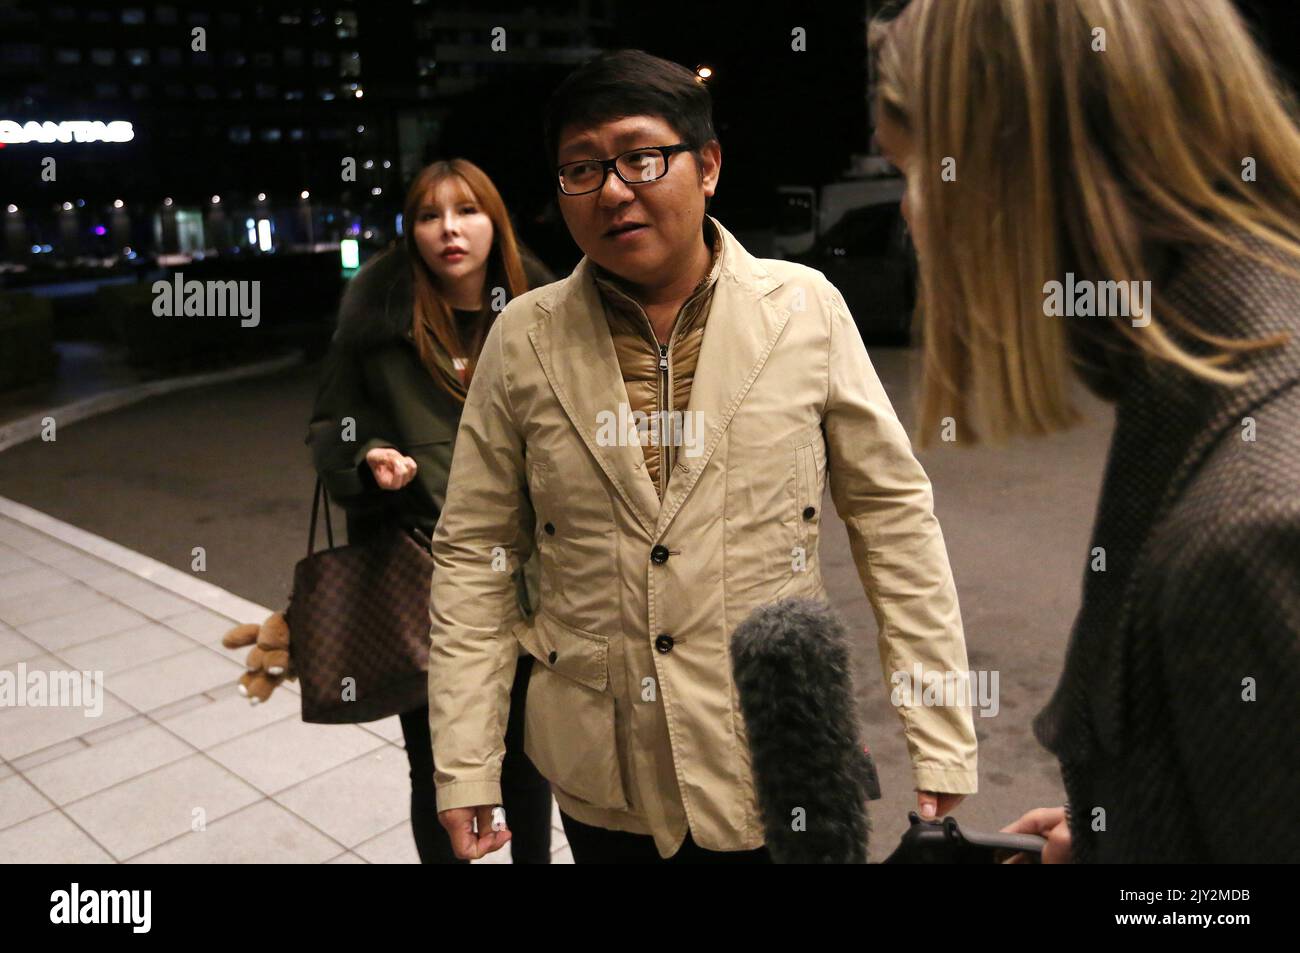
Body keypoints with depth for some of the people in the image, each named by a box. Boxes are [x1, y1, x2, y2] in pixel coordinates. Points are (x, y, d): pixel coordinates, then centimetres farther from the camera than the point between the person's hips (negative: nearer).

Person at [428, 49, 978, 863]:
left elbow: (894, 514, -4)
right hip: (600, 780, 2)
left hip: (775, 769, -1)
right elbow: (473, 552, 0)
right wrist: (464, 765, -3)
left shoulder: (808, 308, -7)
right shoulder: (523, 338, -5)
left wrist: (942, 747, -4)